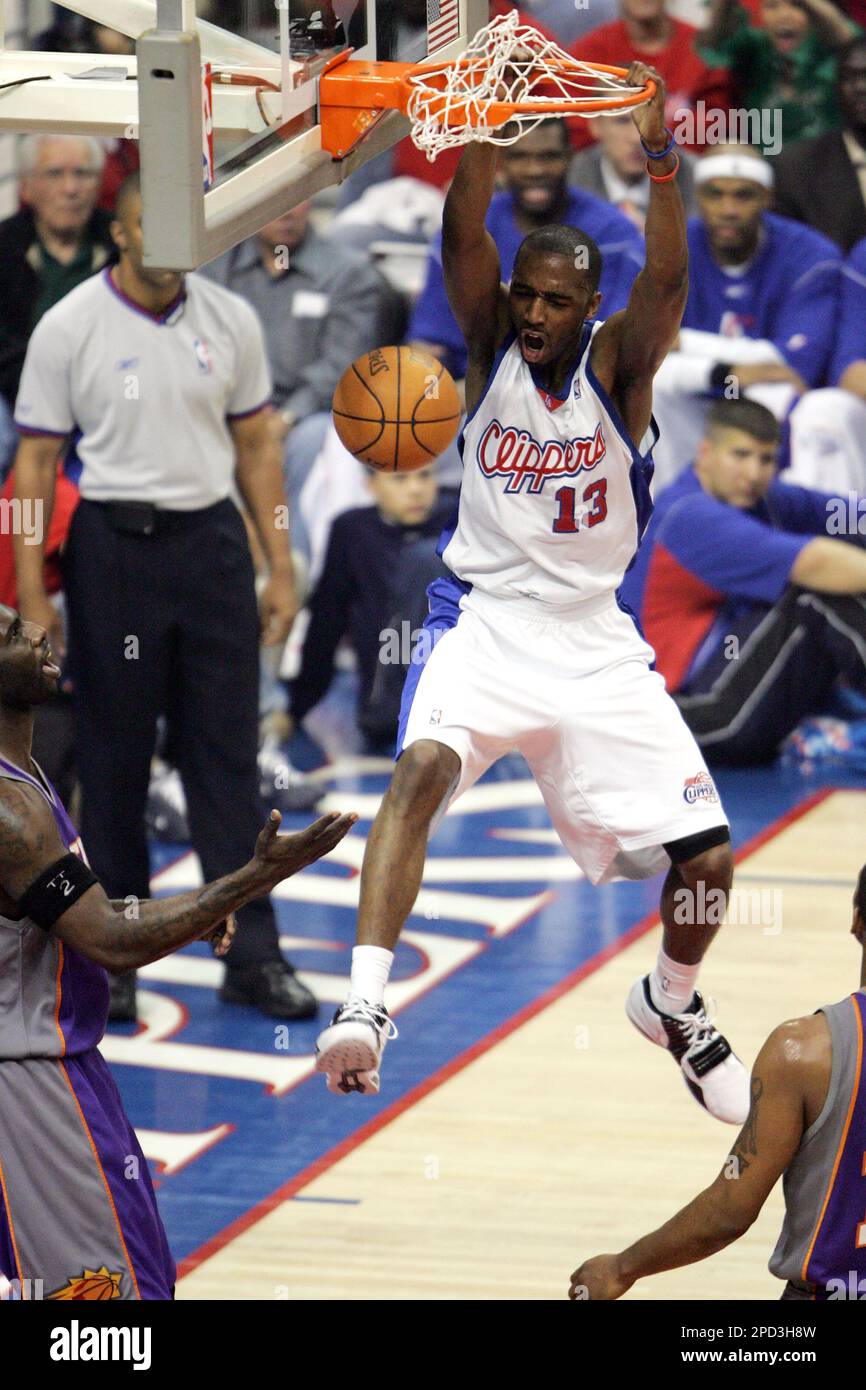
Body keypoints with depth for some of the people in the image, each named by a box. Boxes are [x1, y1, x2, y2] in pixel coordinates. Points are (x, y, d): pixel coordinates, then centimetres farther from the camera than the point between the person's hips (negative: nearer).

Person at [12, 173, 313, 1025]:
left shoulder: (229, 321, 4)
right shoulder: (70, 330, -5)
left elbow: (255, 447, 12)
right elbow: (36, 461, -2)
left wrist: (280, 569, 8)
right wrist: (32, 593, -6)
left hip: (211, 539, 2)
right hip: (114, 546, -2)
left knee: (228, 755, 2)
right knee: (113, 758, 4)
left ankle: (253, 955, 6)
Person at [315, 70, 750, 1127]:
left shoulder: (616, 364, -5)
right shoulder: (493, 345, -3)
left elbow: (666, 282, -25)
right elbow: (463, 237, -20)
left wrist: (659, 160, -42)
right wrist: (486, 127, -37)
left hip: (596, 638, 1)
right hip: (486, 618, -1)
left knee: (707, 856, -4)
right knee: (423, 763, -33)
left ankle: (671, 1004, 29)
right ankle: (365, 1002, -41)